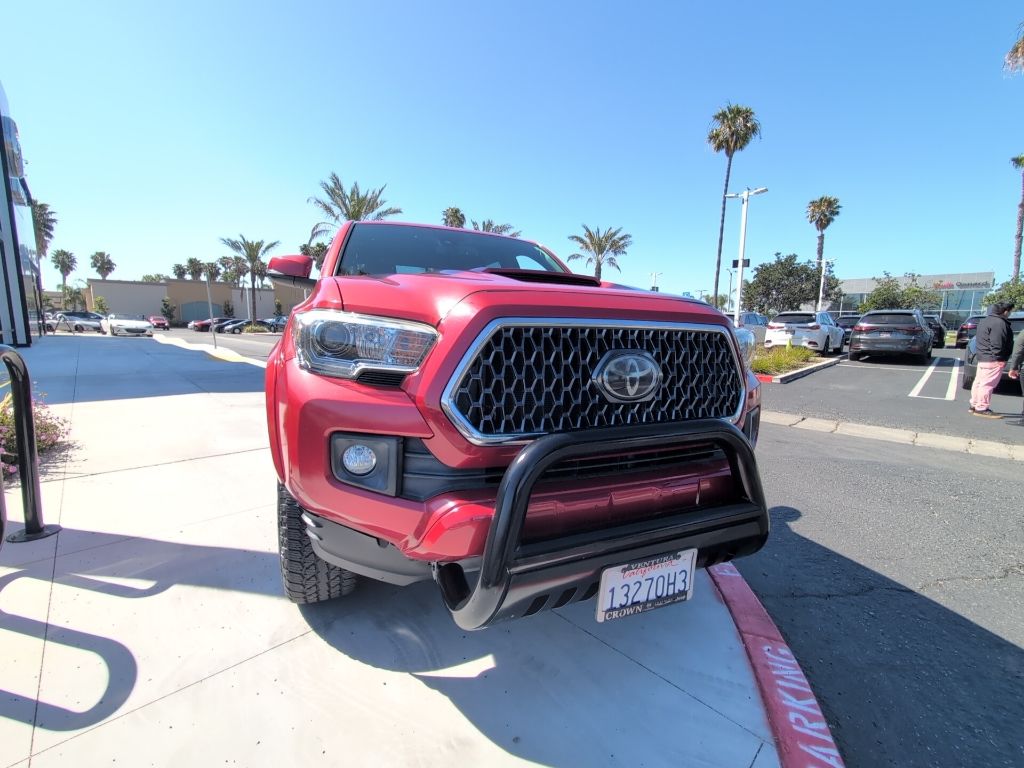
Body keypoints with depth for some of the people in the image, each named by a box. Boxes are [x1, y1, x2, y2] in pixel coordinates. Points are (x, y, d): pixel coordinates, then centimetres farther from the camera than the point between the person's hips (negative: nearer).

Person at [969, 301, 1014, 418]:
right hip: (993, 360, -10)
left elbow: (979, 340, 21)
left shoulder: (984, 321, 15)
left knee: (979, 382, 15)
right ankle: (981, 408, -6)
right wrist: (999, 358, -17)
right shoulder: (999, 323, -16)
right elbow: (997, 344, -21)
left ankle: (974, 405, 23)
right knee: (988, 384, -7)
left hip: (982, 358, 10)